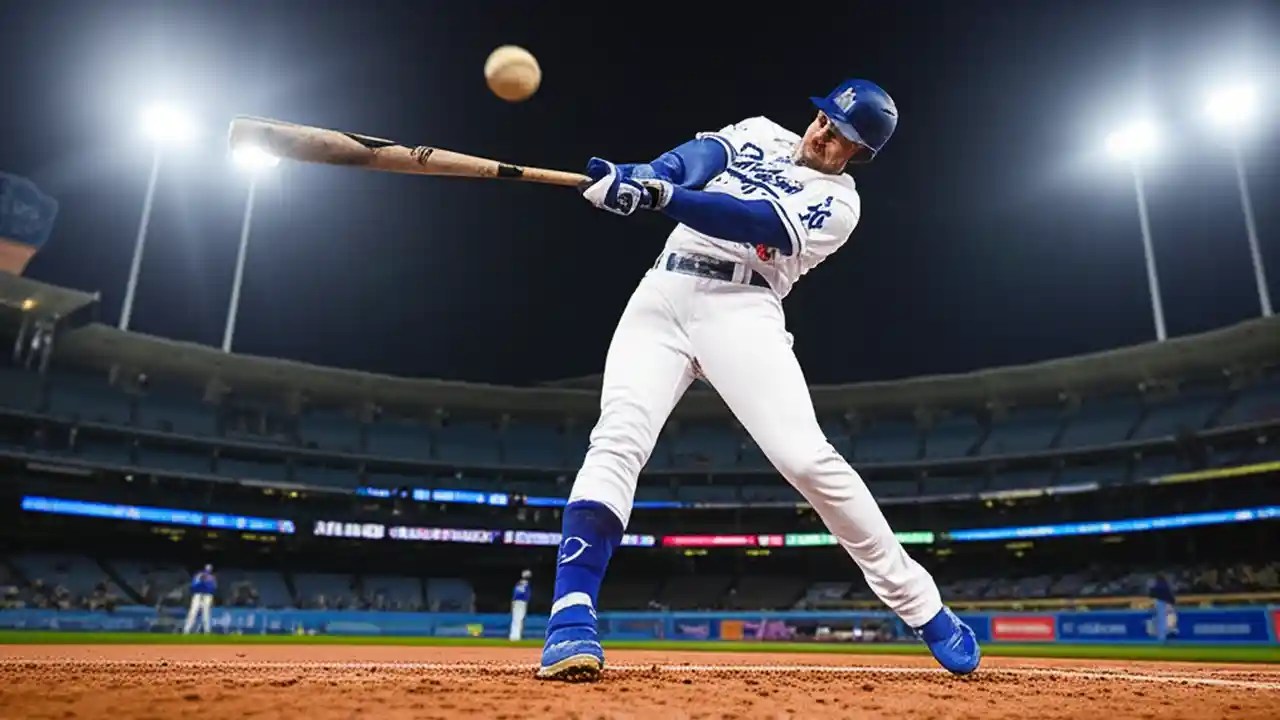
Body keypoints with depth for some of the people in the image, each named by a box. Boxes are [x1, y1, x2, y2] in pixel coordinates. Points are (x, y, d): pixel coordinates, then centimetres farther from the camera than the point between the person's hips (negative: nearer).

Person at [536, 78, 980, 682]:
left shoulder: (839, 202, 6)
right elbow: (700, 156, 2)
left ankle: (921, 608, -2)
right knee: (618, 440, -19)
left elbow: (756, 224, -13)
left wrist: (661, 198, -27)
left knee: (807, 458, -18)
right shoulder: (760, 134, 23)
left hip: (741, 310, -3)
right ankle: (571, 622, -19)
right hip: (662, 293, 4)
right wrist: (641, 176, -21)